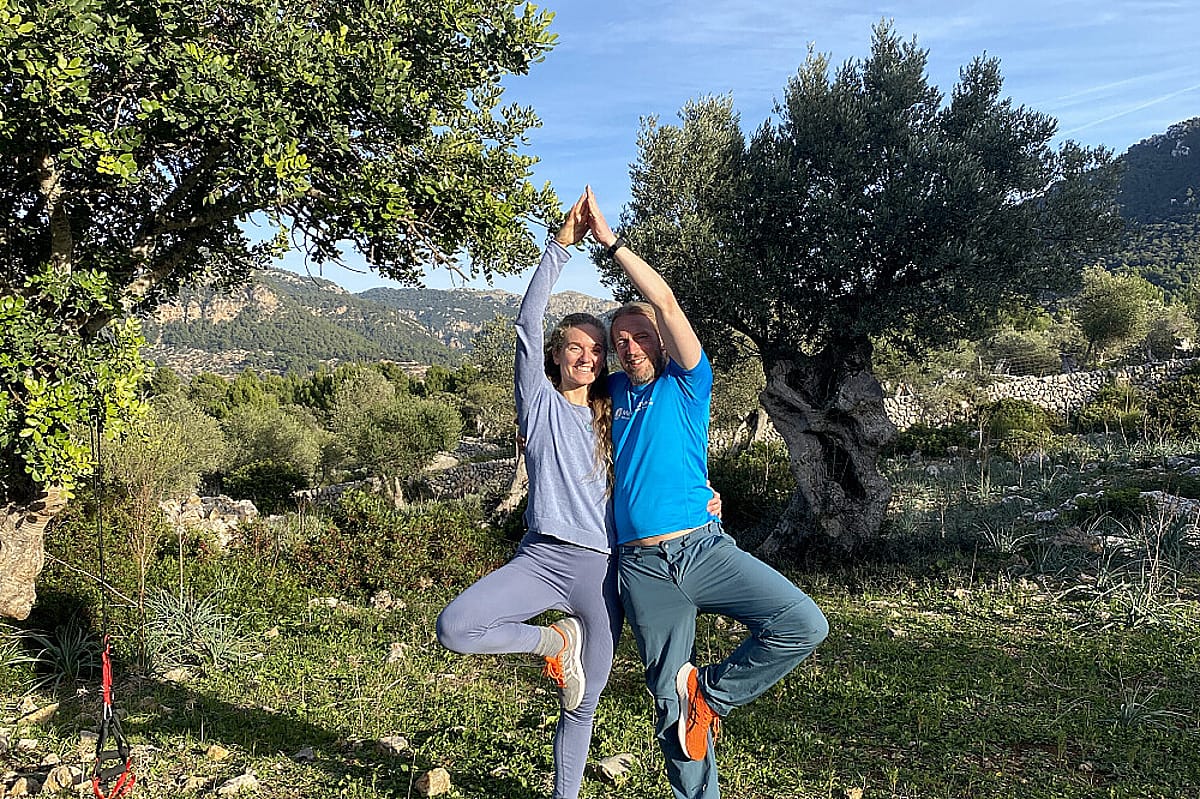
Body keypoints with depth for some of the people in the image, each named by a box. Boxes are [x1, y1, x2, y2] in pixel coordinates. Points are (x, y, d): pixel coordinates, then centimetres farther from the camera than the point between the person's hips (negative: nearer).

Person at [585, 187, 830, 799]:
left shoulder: (686, 382, 4)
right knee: (670, 702, 5)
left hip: (704, 548, -2)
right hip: (642, 566, 2)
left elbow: (664, 300, -7)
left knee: (804, 624, -19)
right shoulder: (612, 393, 14)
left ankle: (712, 692, 2)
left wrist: (612, 241, -6)